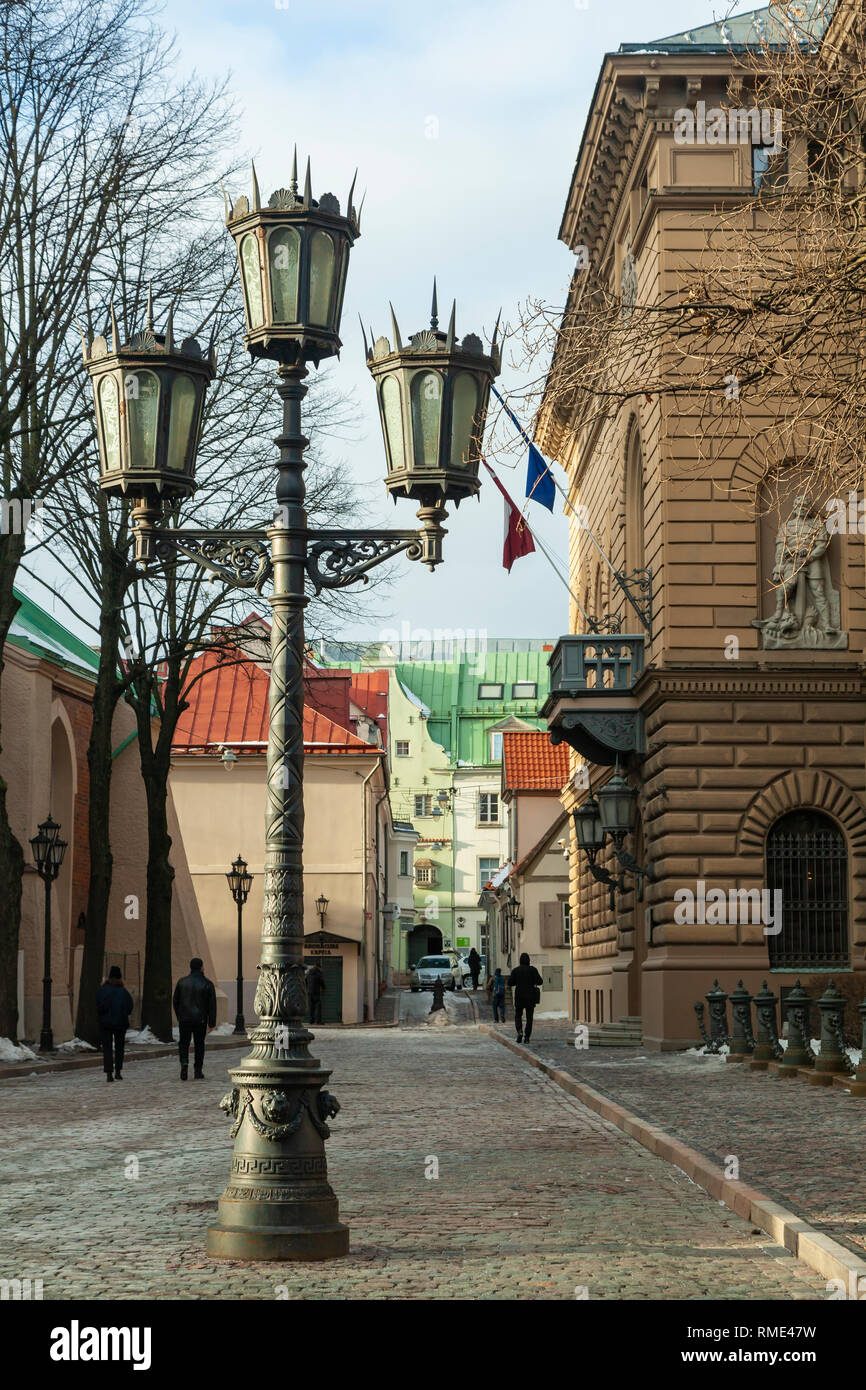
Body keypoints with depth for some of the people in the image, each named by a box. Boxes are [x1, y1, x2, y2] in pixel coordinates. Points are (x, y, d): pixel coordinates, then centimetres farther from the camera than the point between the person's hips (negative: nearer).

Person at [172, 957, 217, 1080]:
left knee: (183, 1043, 12)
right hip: (200, 1020, -1)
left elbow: (175, 1001, 6)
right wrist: (211, 1023, 0)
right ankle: (197, 1072, 13)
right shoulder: (207, 984, -6)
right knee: (199, 1045, 11)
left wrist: (179, 1016, 19)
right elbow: (212, 1005, -6)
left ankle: (184, 1063, -13)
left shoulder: (182, 982, -1)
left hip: (184, 1019, 1)